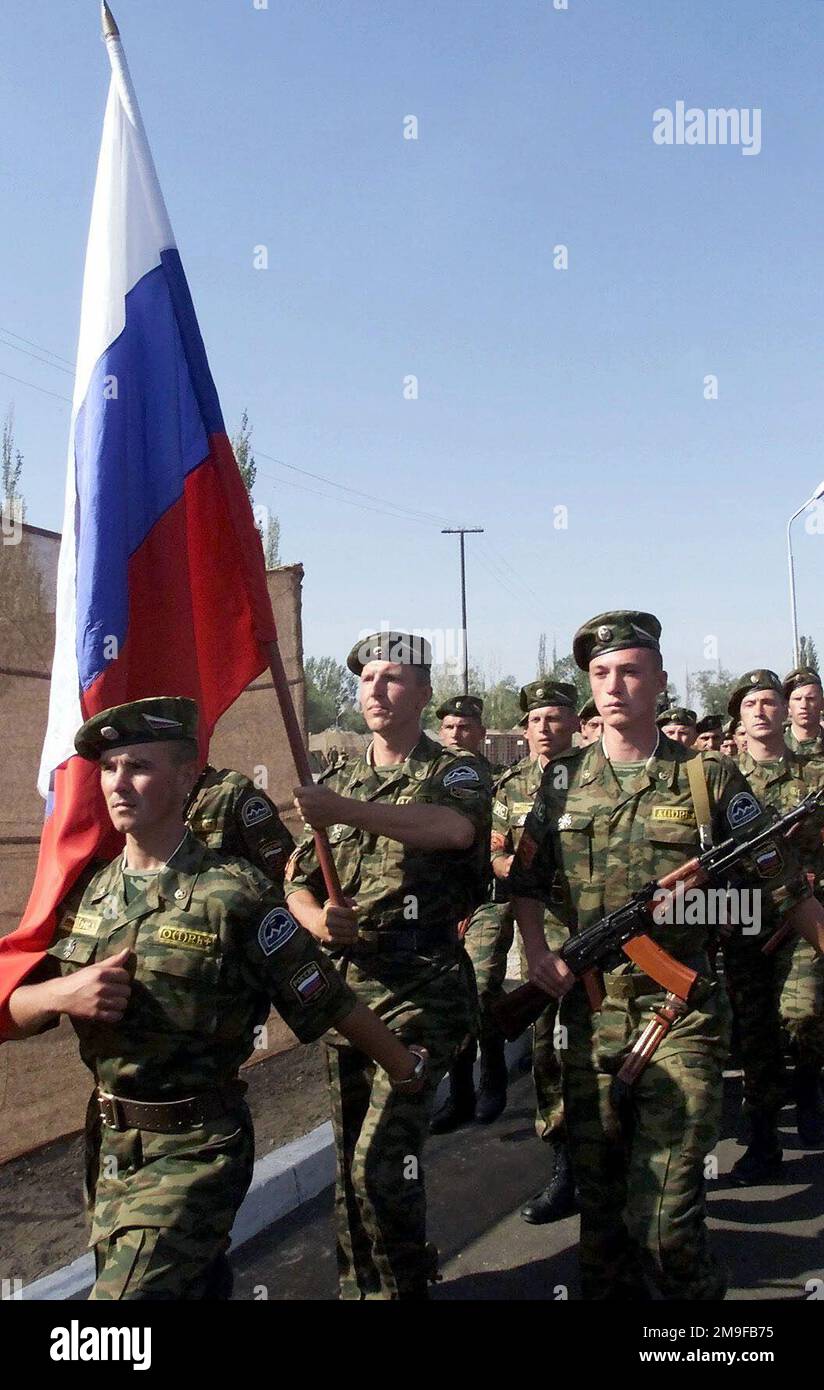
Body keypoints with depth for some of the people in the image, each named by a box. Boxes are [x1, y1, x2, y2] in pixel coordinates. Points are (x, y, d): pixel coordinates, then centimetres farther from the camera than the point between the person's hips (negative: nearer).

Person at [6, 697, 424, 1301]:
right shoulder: (85, 890, 0)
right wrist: (61, 994, -16)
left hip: (195, 1151, -6)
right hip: (108, 1143, 6)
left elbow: (325, 999, -7)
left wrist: (402, 1064, 3)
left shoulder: (236, 894, -17)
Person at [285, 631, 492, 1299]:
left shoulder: (456, 771, -3)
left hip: (421, 992, -5)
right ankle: (359, 1282, 34)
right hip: (345, 989, 6)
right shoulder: (339, 782, 13)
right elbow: (299, 885, 14)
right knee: (351, 1161, 15)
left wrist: (348, 810, -37)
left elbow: (454, 827, -28)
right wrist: (319, 920, -9)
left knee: (383, 1163, -12)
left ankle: (405, 1285, 11)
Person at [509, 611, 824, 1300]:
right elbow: (526, 881, 15)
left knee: (662, 1215, -6)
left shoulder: (708, 777, -2)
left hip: (682, 1016, -3)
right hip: (590, 1013, 3)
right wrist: (538, 951, 0)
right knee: (599, 1200, 13)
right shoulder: (563, 780, 5)